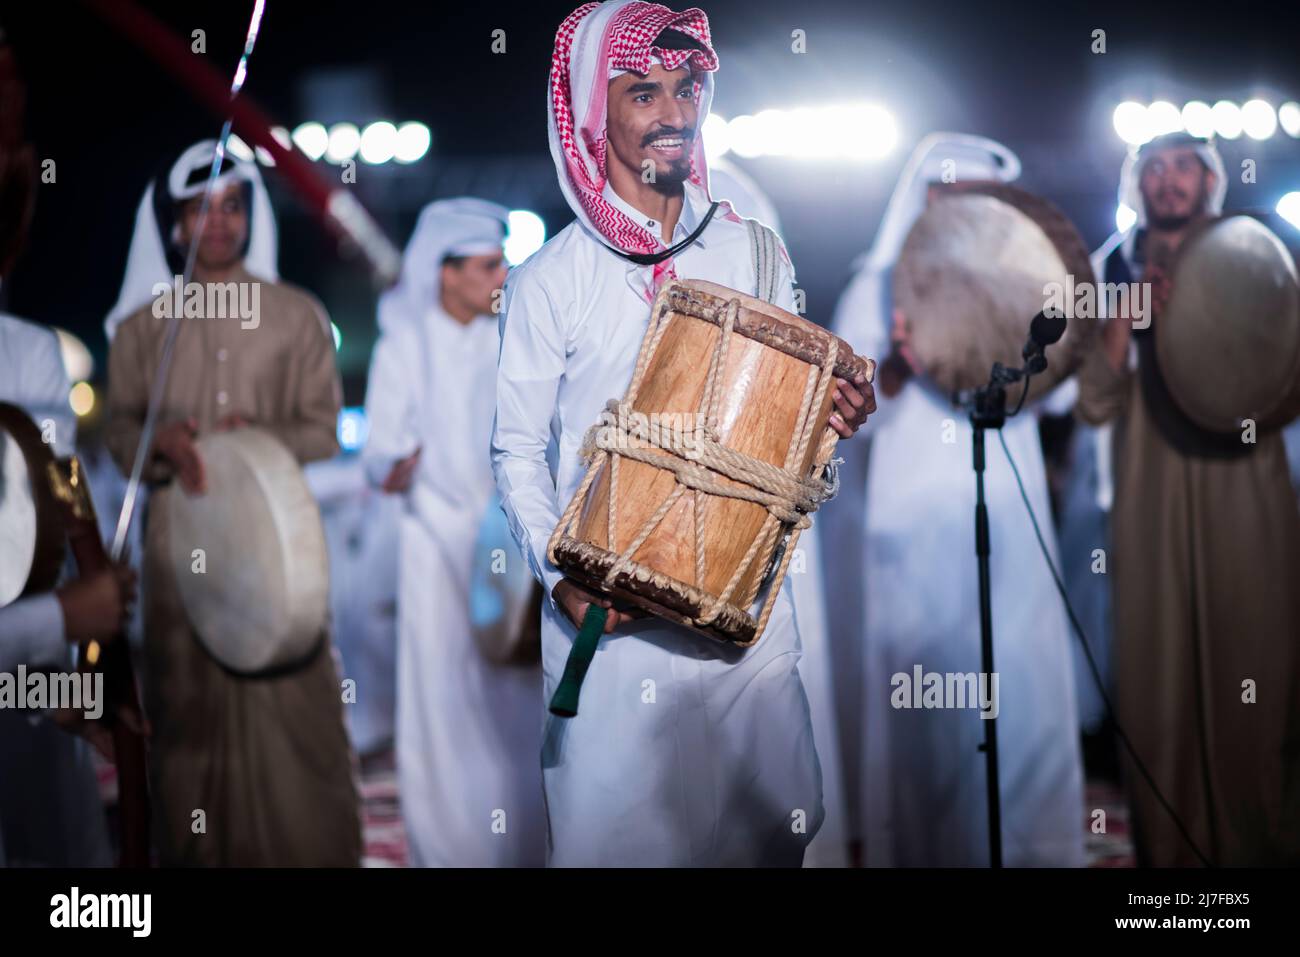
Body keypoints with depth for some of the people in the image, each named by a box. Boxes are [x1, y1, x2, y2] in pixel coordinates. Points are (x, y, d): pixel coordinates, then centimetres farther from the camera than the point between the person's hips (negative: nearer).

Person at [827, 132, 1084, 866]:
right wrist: (897, 369, -26)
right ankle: (930, 847, 9)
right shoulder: (881, 288, 0)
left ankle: (1029, 847, 14)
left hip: (1008, 518, 4)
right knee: (929, 691, -2)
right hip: (921, 523, -4)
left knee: (1024, 690, 3)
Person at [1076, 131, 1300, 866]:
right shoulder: (1119, 274, 10)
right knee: (1164, 678, 0)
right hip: (1156, 502, 0)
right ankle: (1176, 849, 9)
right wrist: (1127, 313, -13)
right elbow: (1096, 403, 0)